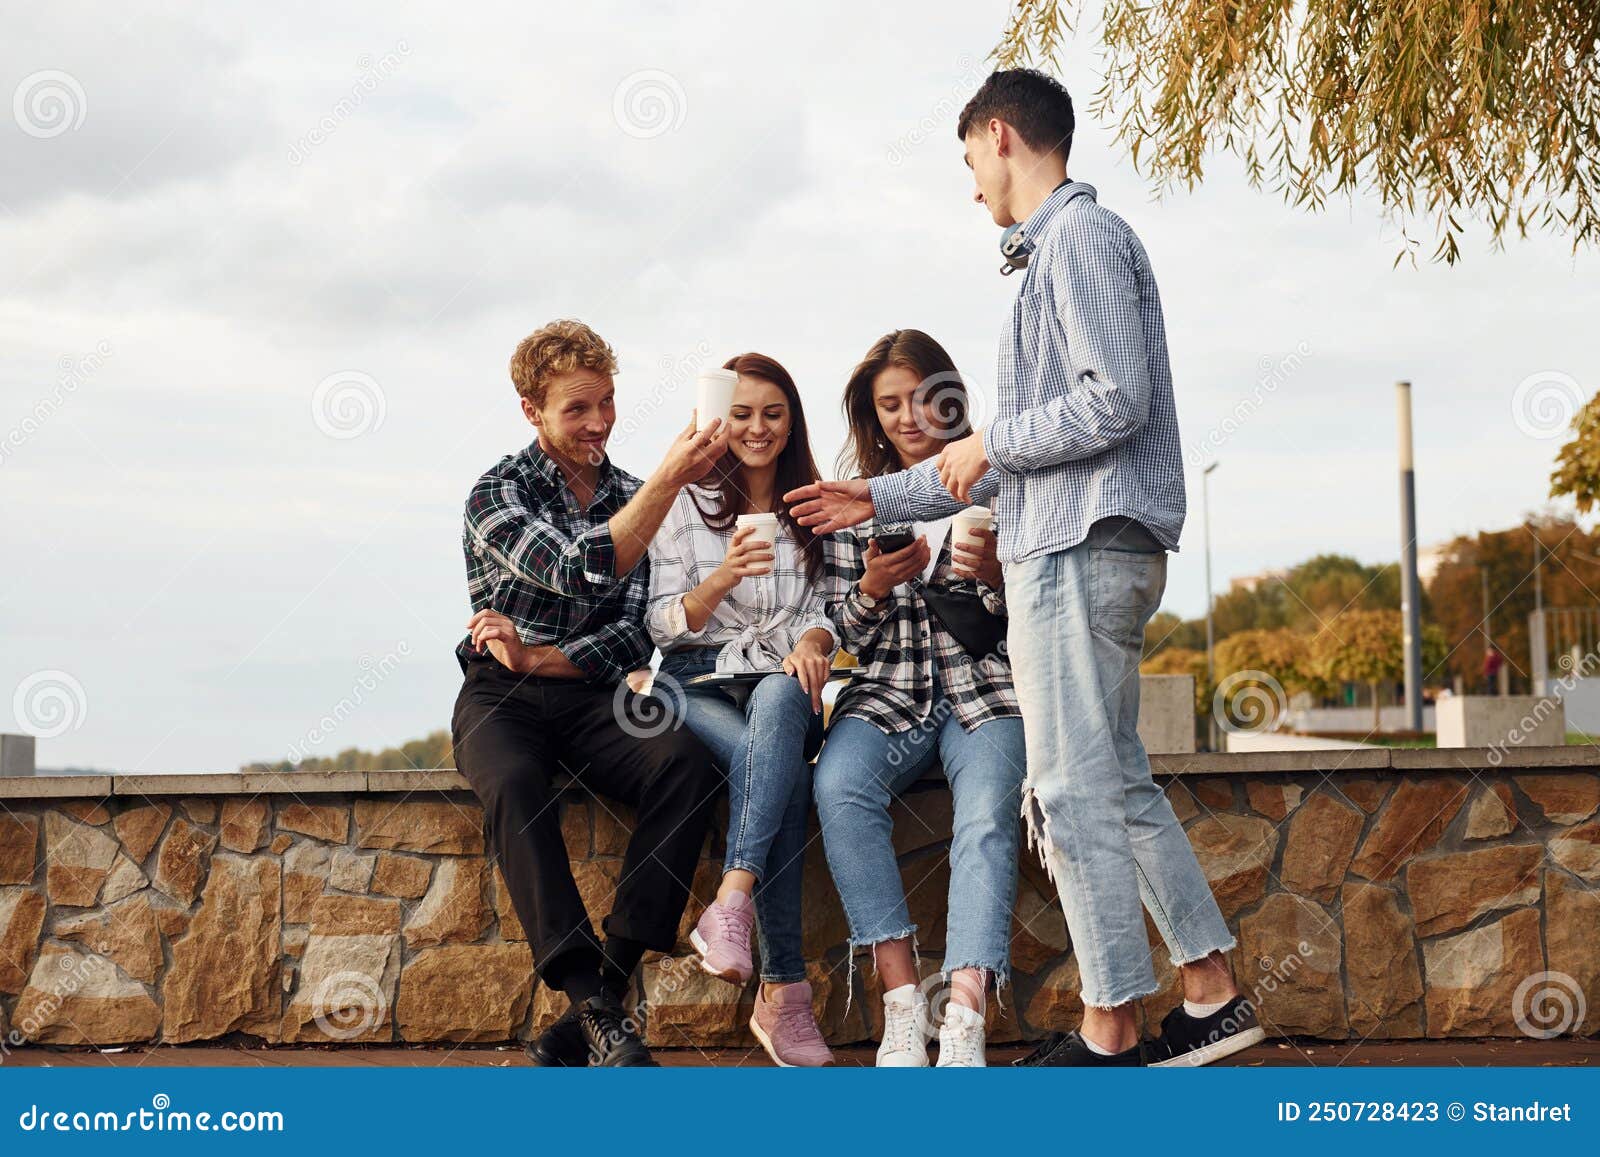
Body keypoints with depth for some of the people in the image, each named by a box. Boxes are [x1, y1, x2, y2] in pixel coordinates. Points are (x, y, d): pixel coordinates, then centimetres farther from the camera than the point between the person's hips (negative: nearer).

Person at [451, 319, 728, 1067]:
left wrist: (536, 659, -12)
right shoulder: (496, 494, -1)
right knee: (515, 787, -38)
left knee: (686, 766, -30)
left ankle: (609, 983, -33)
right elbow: (581, 571, -19)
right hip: (501, 698, -3)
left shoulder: (630, 498, 12)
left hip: (591, 697, 3)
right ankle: (597, 1005, -42)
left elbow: (634, 636, 4)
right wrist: (669, 482, -24)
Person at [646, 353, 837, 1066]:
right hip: (699, 682, -1)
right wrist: (720, 579, -17)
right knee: (781, 770, -35)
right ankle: (783, 992, -40)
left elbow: (826, 610, 13)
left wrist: (814, 639, -12)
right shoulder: (686, 505, 10)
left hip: (784, 687, 1)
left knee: (780, 699, -39)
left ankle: (731, 903, -52)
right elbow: (663, 626, 3)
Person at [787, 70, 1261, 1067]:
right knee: (1119, 783, 12)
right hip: (1084, 546, 10)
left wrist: (991, 443, -7)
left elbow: (1118, 400, -20)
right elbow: (1025, 454, 25)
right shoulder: (1058, 250, 23)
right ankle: (1214, 996, 16)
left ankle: (1110, 1034, -2)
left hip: (1080, 548, -10)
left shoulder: (1082, 236, -8)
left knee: (1074, 790, -7)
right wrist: (881, 499, 27)